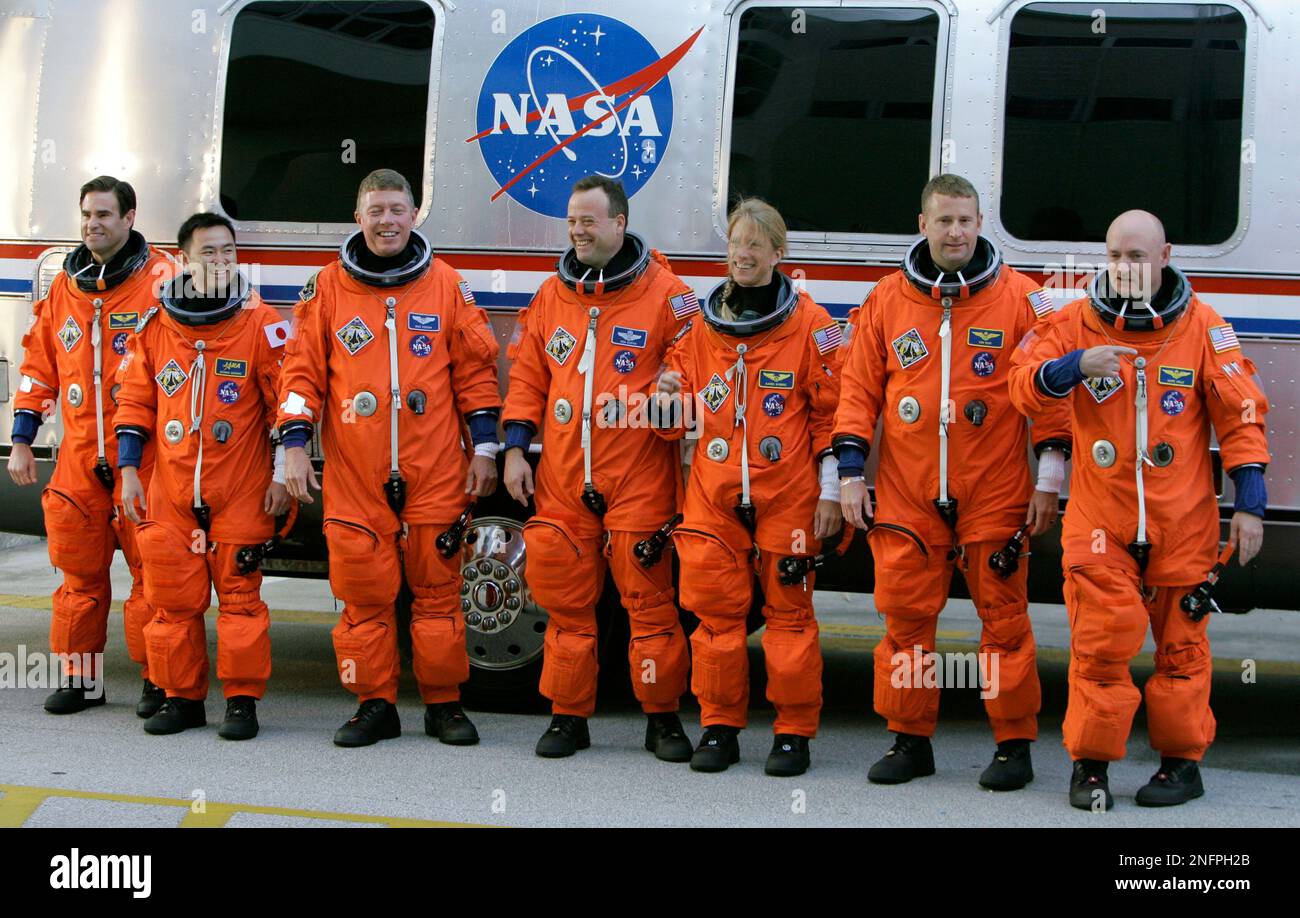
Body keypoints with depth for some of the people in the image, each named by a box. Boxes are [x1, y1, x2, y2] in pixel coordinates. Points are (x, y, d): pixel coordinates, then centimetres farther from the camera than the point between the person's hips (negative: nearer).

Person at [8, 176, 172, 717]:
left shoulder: (159, 279, -4)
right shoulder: (65, 287, 14)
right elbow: (40, 367, 19)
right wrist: (21, 442, 15)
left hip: (144, 457, -5)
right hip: (78, 459, 5)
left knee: (151, 570, -1)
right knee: (79, 572, 9)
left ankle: (158, 679, 8)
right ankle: (80, 678, 19)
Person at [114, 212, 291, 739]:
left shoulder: (259, 323, -3)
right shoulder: (155, 326, 6)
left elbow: (285, 401, -2)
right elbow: (135, 402, 12)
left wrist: (283, 476, -5)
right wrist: (128, 470, 6)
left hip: (241, 495, -3)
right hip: (170, 491, 3)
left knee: (240, 596, 0)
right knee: (173, 597, 7)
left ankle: (243, 701, 9)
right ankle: (181, 698, 19)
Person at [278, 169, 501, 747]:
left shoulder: (446, 285, 6)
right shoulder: (329, 287, 6)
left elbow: (475, 370, 8)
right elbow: (303, 369, 6)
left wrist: (484, 447, 4)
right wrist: (294, 445, -2)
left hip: (435, 472, 0)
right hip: (354, 475, 0)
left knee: (437, 587, 4)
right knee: (364, 591, 2)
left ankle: (443, 703, 15)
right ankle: (375, 705, 13)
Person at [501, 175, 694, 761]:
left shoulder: (665, 295, -1)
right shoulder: (551, 296, 13)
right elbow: (527, 378, 16)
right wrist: (515, 449, 8)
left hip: (638, 481, -4)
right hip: (562, 481, 4)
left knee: (649, 598, -1)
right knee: (567, 601, 7)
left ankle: (662, 717, 11)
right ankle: (568, 717, 17)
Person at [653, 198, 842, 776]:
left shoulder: (810, 324, -1)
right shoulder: (702, 325, 10)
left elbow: (830, 413, -1)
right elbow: (681, 420, 15)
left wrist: (830, 491, -5)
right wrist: (670, 402, -8)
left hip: (786, 496, -3)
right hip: (713, 496, 4)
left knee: (789, 610, 0)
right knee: (716, 609, 5)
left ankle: (793, 733, 10)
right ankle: (719, 728, 16)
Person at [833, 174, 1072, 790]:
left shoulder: (1019, 297, 1)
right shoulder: (887, 300, 8)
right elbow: (859, 389, 9)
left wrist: (1049, 478, -4)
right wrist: (850, 473, 3)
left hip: (993, 493, -2)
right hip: (906, 495, 2)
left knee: (1003, 615, 1)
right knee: (905, 617, 4)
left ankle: (1014, 743, 13)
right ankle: (910, 740, 17)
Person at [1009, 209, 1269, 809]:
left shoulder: (1202, 327, 0)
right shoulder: (1076, 323, 2)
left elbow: (1240, 415, 2)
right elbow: (1025, 386, -7)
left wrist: (1249, 502, -4)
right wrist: (1076, 365, -26)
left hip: (1182, 522, 0)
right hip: (1099, 518, 0)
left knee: (1181, 641, 7)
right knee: (1101, 642, -2)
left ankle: (1182, 760, 21)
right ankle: (1090, 764, 10)